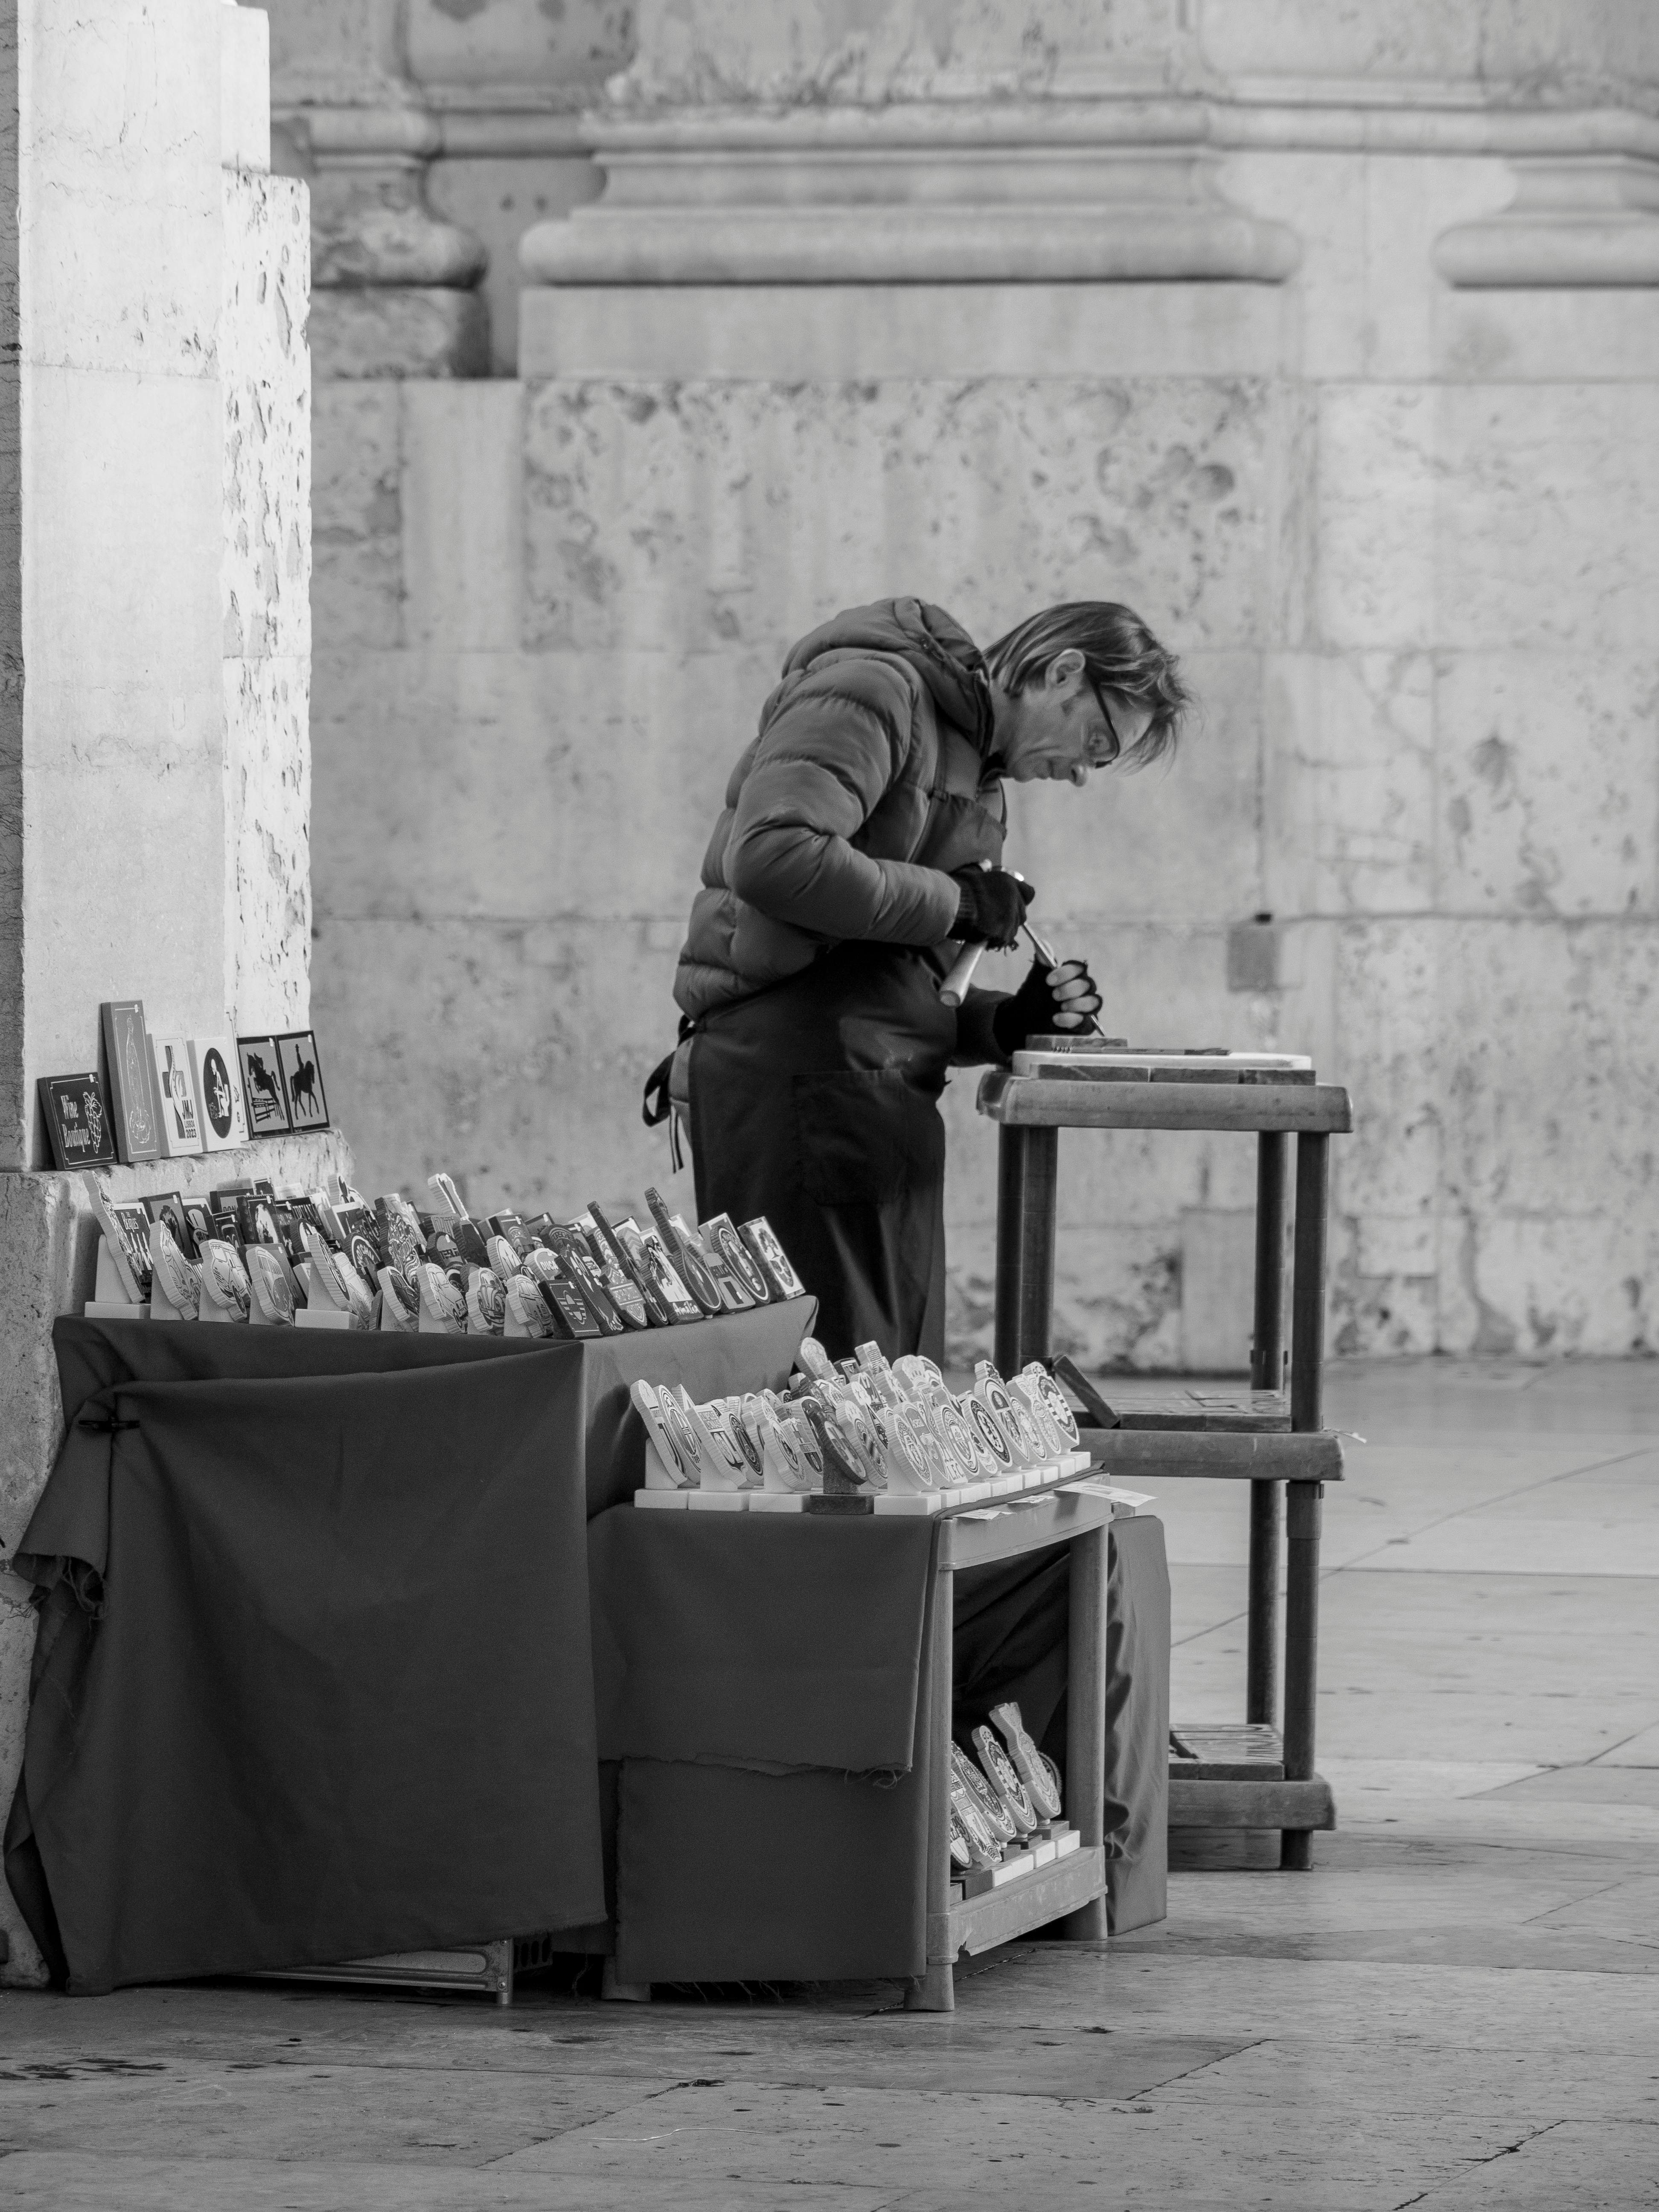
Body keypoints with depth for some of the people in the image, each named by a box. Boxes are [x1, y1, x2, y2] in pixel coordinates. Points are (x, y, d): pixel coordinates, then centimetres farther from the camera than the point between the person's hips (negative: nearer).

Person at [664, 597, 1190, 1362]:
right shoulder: (873, 694, -4)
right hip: (797, 1068, -10)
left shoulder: (976, 773, 26)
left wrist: (1009, 1021, 7)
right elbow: (770, 856, -22)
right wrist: (952, 903, -12)